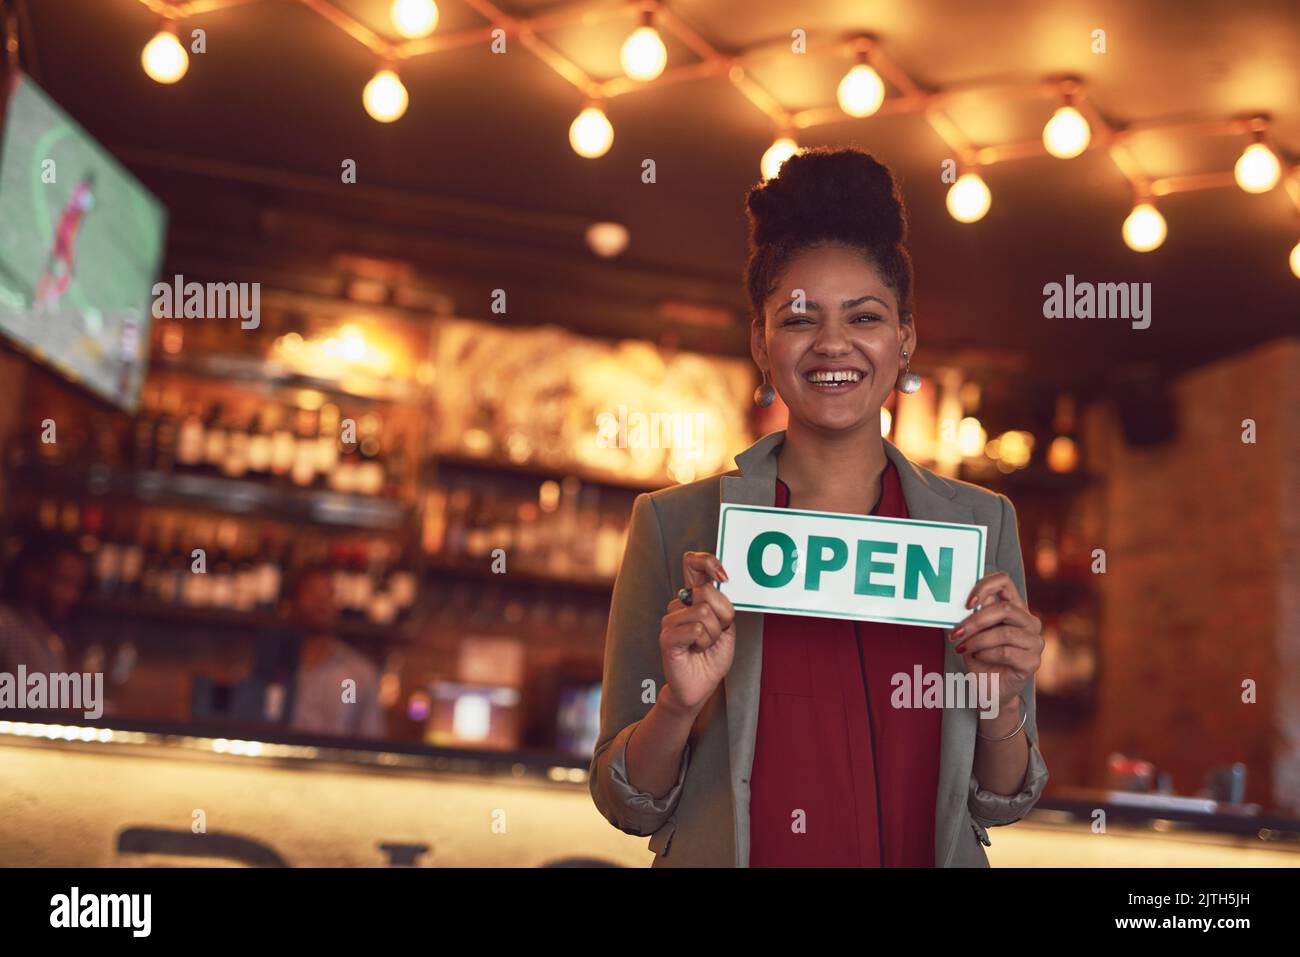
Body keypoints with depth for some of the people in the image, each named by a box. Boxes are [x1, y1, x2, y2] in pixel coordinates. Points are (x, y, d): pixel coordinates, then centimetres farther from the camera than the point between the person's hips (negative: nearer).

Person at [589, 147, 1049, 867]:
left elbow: (998, 804, 1)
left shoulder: (980, 524, -4)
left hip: (933, 857, 2)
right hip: (725, 856, -1)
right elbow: (627, 803, -6)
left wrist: (1001, 701, -16)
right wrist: (680, 704, -23)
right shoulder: (674, 525, -10)